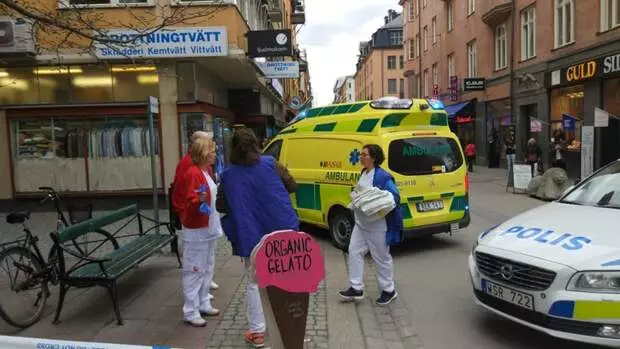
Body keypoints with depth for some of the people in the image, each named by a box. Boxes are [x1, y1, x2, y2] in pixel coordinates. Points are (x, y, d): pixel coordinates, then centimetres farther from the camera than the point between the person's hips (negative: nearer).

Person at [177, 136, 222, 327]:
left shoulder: (206, 171, 10)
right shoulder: (192, 173, -18)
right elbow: (189, 203, -22)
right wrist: (200, 200, -38)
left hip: (208, 228, 10)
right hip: (196, 231, -10)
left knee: (207, 269, 17)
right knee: (194, 271, -3)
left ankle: (203, 304, 29)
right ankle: (190, 312, 5)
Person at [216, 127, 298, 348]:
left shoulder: (228, 175, -1)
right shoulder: (270, 164, -4)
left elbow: (220, 206, 8)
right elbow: (292, 186, 5)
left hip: (249, 237, 0)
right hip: (279, 232, 0)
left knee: (254, 283, 13)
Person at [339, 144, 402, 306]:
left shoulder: (383, 176, -19)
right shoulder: (364, 173, 9)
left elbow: (395, 198, -21)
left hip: (377, 226, -9)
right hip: (361, 223, 9)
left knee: (381, 257, 4)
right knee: (354, 251, 8)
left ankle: (389, 290, 22)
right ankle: (356, 288, 17)